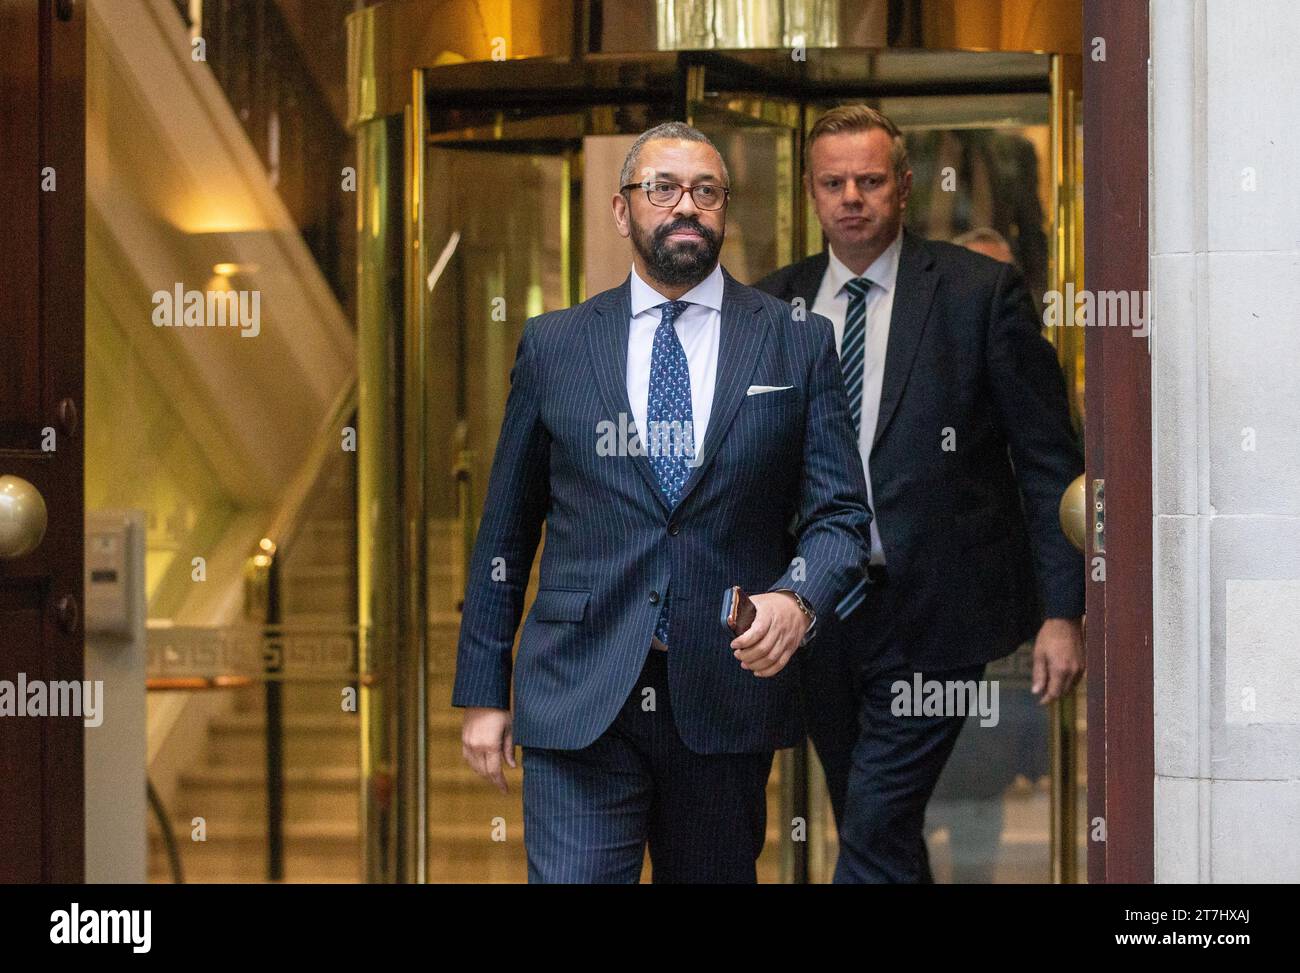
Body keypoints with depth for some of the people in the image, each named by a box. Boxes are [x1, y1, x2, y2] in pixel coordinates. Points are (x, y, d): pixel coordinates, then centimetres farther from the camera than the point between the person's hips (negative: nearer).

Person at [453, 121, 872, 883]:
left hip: (727, 697, 1)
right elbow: (506, 528, 11)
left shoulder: (797, 344, 7)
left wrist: (798, 598, -19)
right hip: (580, 700, -1)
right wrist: (483, 690, 7)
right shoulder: (553, 345, 8)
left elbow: (840, 515, 3)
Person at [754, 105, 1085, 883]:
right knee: (876, 835, 13)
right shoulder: (771, 306, 8)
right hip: (816, 608, 5)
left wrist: (1062, 611, -9)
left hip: (931, 613, -4)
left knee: (878, 828, -12)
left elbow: (1049, 460, -4)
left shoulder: (980, 291, -3)